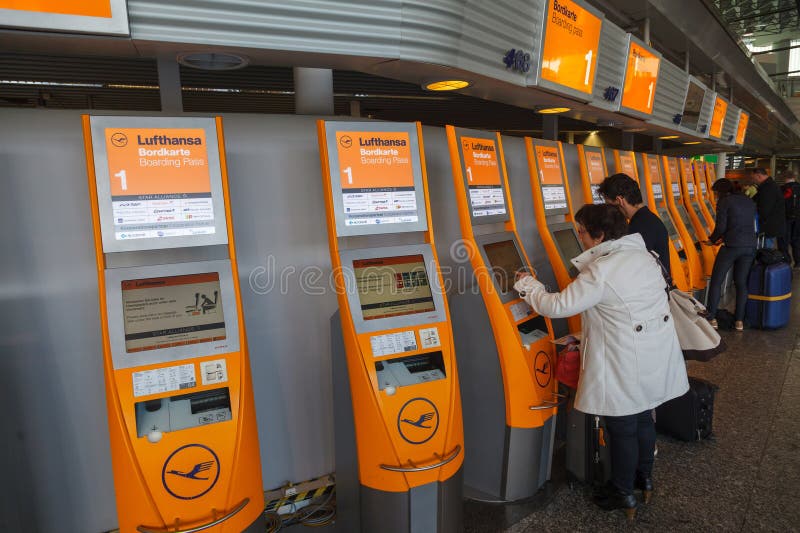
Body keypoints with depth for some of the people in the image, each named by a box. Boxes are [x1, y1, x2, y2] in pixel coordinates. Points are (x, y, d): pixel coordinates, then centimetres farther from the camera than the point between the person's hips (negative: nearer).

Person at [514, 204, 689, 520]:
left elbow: (557, 307, -21)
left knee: (622, 429, 9)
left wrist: (528, 285, -4)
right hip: (657, 357, 8)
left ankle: (623, 495, 28)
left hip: (625, 368, -8)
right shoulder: (644, 256, 3)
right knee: (643, 417, 25)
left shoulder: (599, 272, -23)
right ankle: (644, 478, 44)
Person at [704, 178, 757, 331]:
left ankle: (712, 318, 4)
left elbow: (720, 227, -9)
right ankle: (739, 320, 14)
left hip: (732, 246, -6)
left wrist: (712, 239, 9)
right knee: (741, 282, 13)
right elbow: (751, 225, 18)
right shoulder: (749, 201, 16)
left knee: (716, 281, 4)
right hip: (750, 246, 6)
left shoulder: (724, 202, -2)